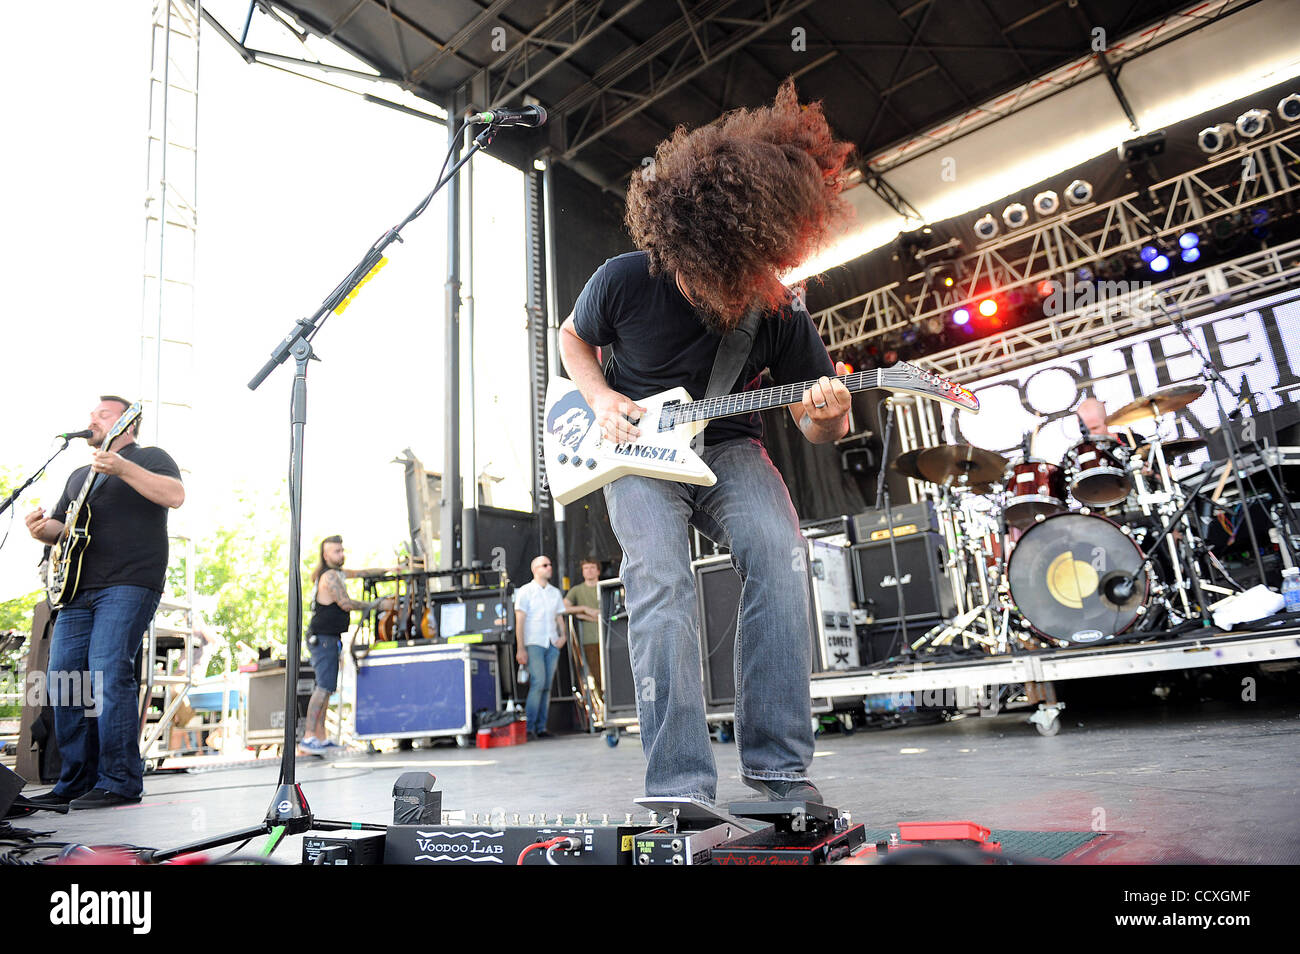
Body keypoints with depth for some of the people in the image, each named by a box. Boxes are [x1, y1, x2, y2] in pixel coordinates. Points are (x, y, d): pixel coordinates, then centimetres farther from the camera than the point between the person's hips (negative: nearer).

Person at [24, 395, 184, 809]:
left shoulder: (149, 457, 5)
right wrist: (44, 529, 5)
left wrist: (122, 467, -22)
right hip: (77, 590, 8)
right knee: (63, 678, 4)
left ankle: (120, 781, -9)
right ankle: (77, 781, 15)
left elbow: (175, 496, -14)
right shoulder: (79, 475, 28)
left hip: (129, 585, -8)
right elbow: (59, 525, 29)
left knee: (108, 674, -15)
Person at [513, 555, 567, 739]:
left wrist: (563, 635, 1)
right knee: (538, 683, -15)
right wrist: (520, 649, -10)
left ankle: (541, 727, 9)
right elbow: (519, 621, -4)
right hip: (533, 643, -5)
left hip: (552, 644, 5)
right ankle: (528, 727, -10)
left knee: (547, 686, 3)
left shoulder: (555, 592, 16)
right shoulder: (525, 591, 1)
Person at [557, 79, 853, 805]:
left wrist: (828, 416, -25)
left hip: (728, 445, 2)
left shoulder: (780, 314, -11)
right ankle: (681, 787, -22)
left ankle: (780, 765, -18)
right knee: (660, 582, -27)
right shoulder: (626, 281, -15)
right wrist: (600, 399, -11)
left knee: (781, 554, -27)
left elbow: (820, 426, 0)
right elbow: (572, 337, 8)